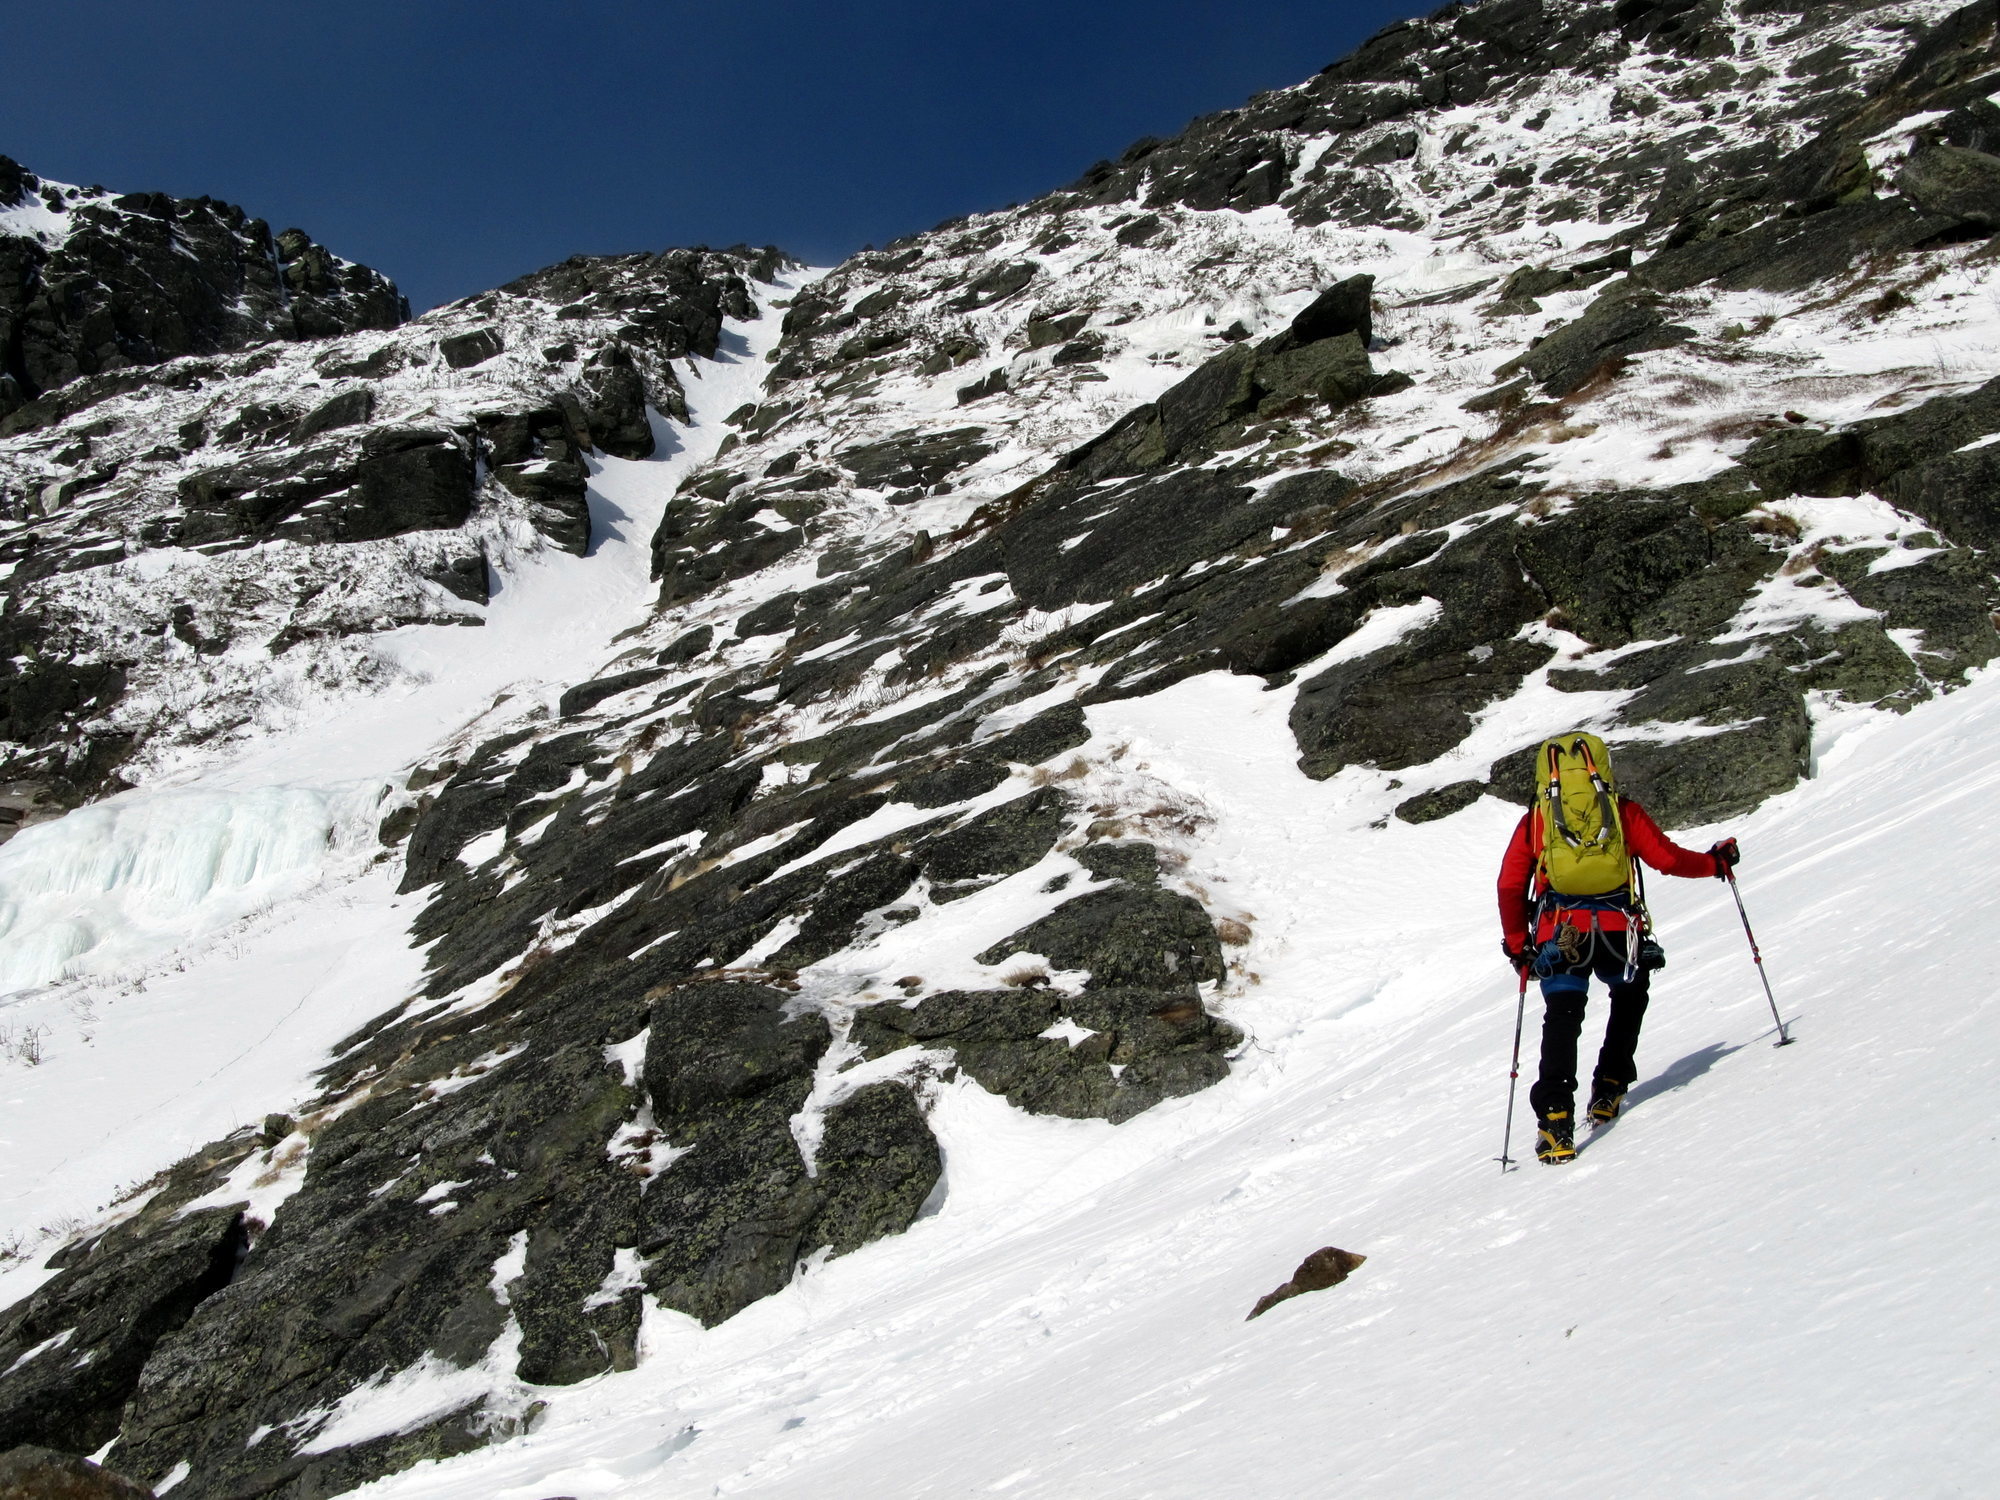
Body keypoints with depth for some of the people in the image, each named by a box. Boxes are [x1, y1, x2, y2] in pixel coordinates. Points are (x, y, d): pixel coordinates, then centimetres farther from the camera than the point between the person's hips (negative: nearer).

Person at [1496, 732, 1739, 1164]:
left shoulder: (1534, 820, 12)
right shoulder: (1623, 811, 10)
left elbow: (1510, 888, 6)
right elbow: (1668, 858, 6)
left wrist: (1518, 945, 16)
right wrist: (1715, 862, 24)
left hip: (1558, 934, 0)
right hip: (1618, 929, 0)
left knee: (1561, 1019, 5)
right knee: (1629, 997, 27)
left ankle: (1556, 1118, -11)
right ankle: (1608, 1089, 22)